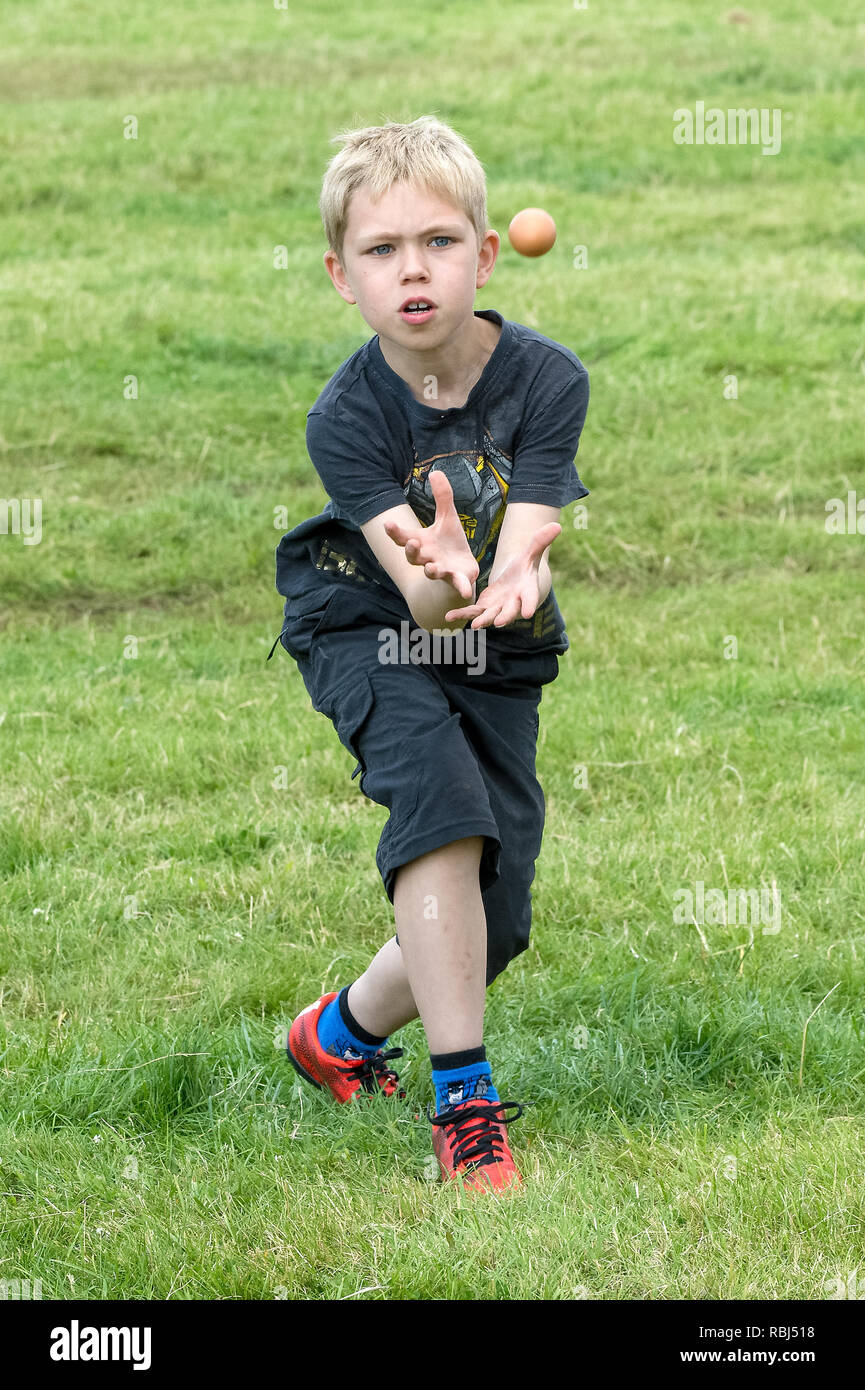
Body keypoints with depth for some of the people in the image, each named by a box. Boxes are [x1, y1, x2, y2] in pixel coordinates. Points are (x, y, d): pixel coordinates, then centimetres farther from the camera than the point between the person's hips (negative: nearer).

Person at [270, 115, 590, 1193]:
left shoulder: (546, 381, -19)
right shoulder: (346, 417, -23)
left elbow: (520, 554, -28)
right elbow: (415, 594, -33)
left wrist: (506, 586, -53)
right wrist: (439, 580, -59)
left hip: (497, 656, 3)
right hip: (367, 633, -3)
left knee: (492, 925, 2)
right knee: (439, 785, -33)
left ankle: (344, 1033, 35)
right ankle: (463, 1105, -30)